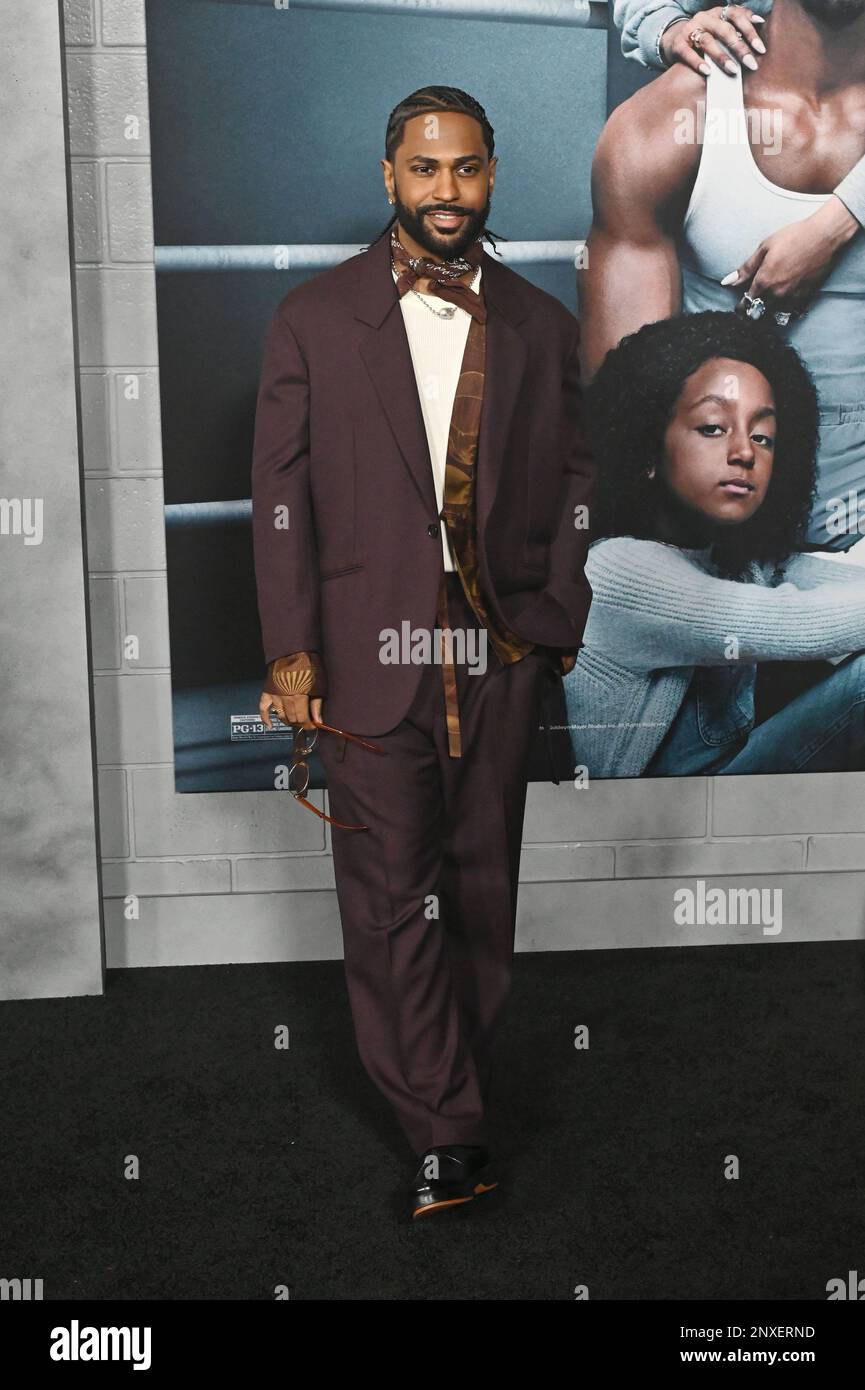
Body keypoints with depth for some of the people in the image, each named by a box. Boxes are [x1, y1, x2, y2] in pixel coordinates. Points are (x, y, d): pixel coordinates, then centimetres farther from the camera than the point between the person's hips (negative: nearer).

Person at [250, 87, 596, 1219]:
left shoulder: (542, 326, 9)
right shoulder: (314, 318, 3)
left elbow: (574, 479, 11)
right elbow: (280, 490, 0)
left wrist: (562, 619, 1)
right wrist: (291, 647, -6)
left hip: (502, 647, 2)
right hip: (370, 647, -2)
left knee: (483, 881, 9)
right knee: (391, 886, -2)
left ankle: (459, 1073, 28)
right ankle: (446, 1127, 7)